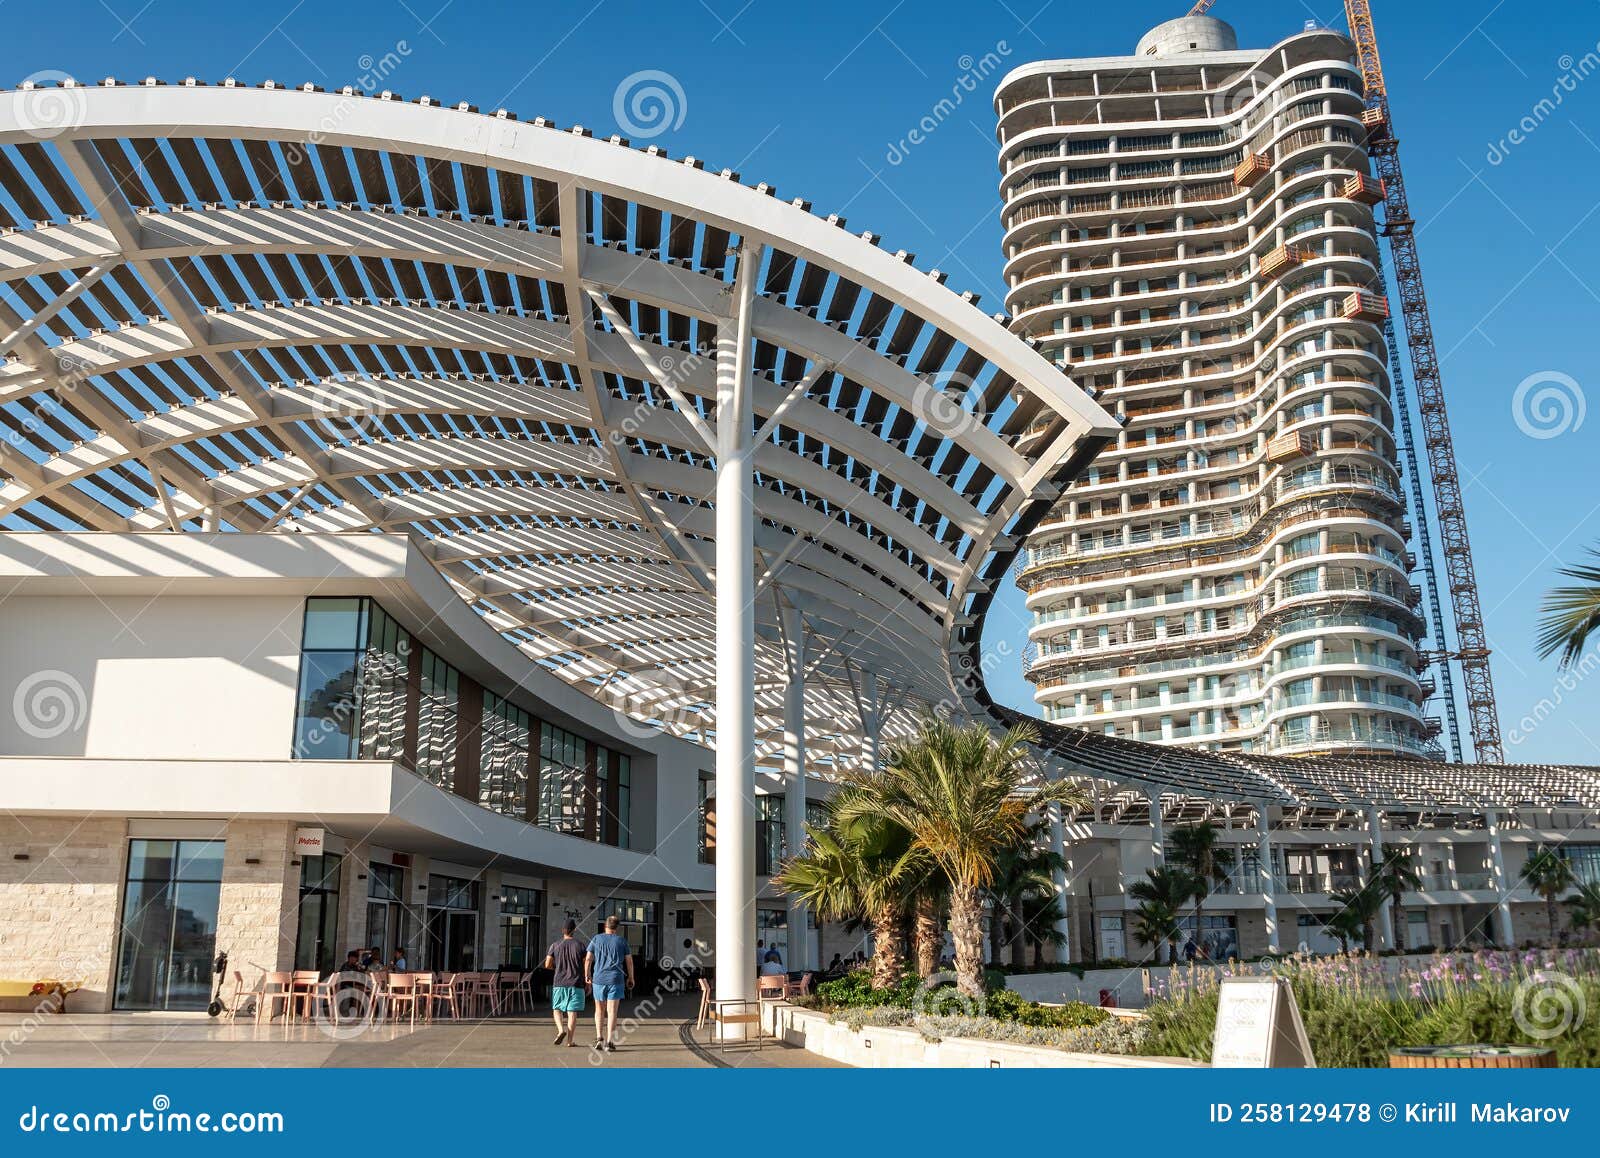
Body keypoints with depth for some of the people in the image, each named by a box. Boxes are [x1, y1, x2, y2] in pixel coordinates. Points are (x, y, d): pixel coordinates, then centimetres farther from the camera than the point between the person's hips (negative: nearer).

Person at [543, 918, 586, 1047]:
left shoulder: (555, 946, 1)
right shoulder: (580, 945, -2)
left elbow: (547, 965, 0)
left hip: (559, 983, 1)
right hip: (576, 984, -1)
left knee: (556, 1009, 14)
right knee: (572, 1012, 2)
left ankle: (561, 1030, -9)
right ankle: (570, 1040, 0)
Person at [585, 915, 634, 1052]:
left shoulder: (596, 939, 3)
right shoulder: (622, 941, 3)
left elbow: (588, 959, 2)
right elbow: (629, 961, 6)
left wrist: (587, 974, 16)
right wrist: (630, 977, 18)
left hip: (599, 979, 1)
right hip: (616, 979, -1)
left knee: (599, 1010, 17)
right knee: (612, 1011, -1)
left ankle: (599, 1038, 8)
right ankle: (609, 1042, -7)